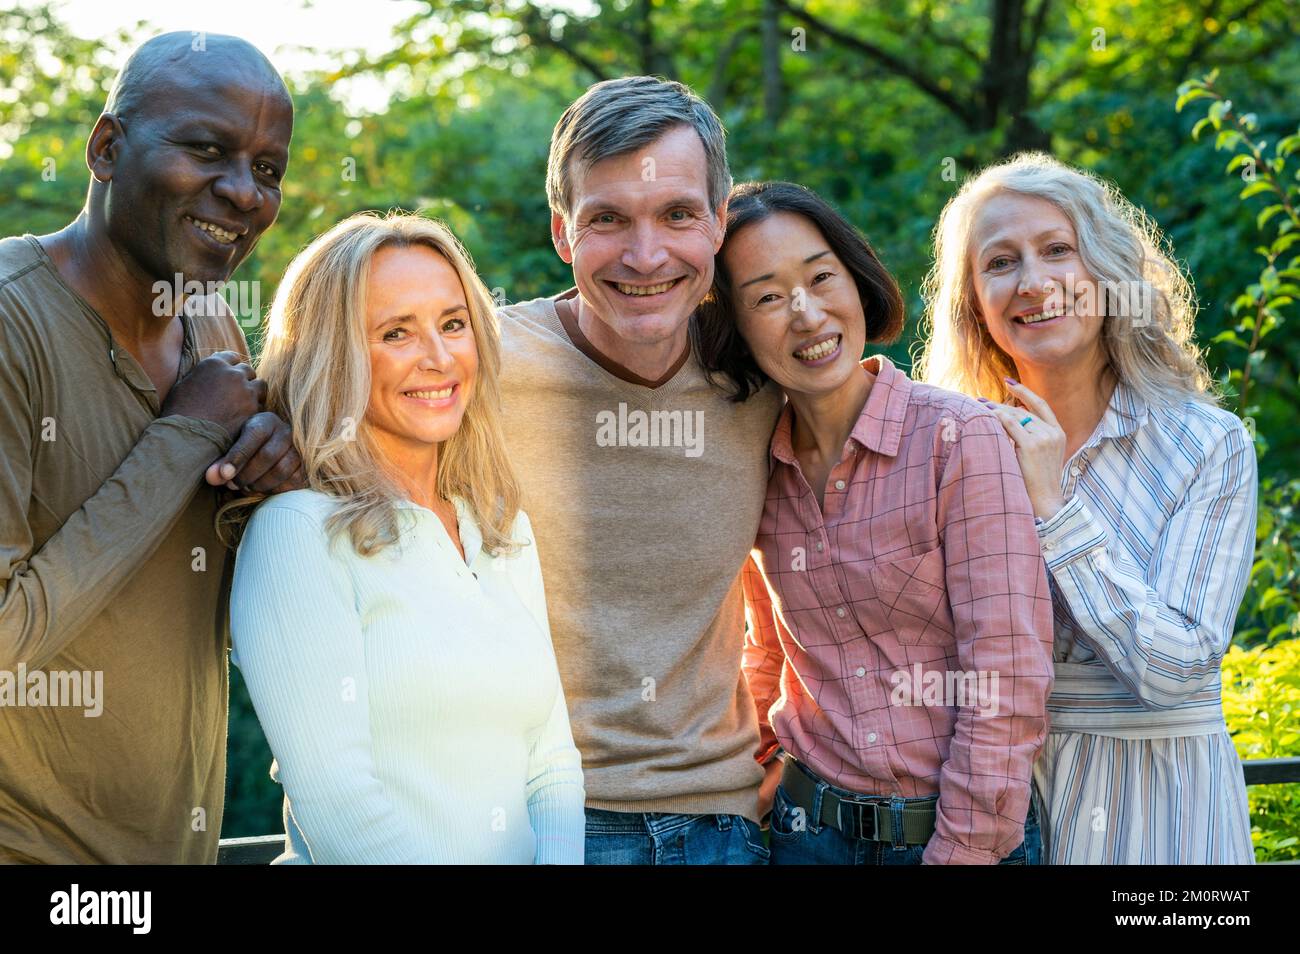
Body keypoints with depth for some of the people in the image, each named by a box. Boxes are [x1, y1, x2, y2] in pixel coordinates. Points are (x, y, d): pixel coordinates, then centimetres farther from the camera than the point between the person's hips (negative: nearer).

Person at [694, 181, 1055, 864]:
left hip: (969, 831, -4)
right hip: (809, 830, 4)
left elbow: (1006, 686, -16)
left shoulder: (960, 439, -14)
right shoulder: (757, 467, 0)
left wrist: (960, 851, -16)